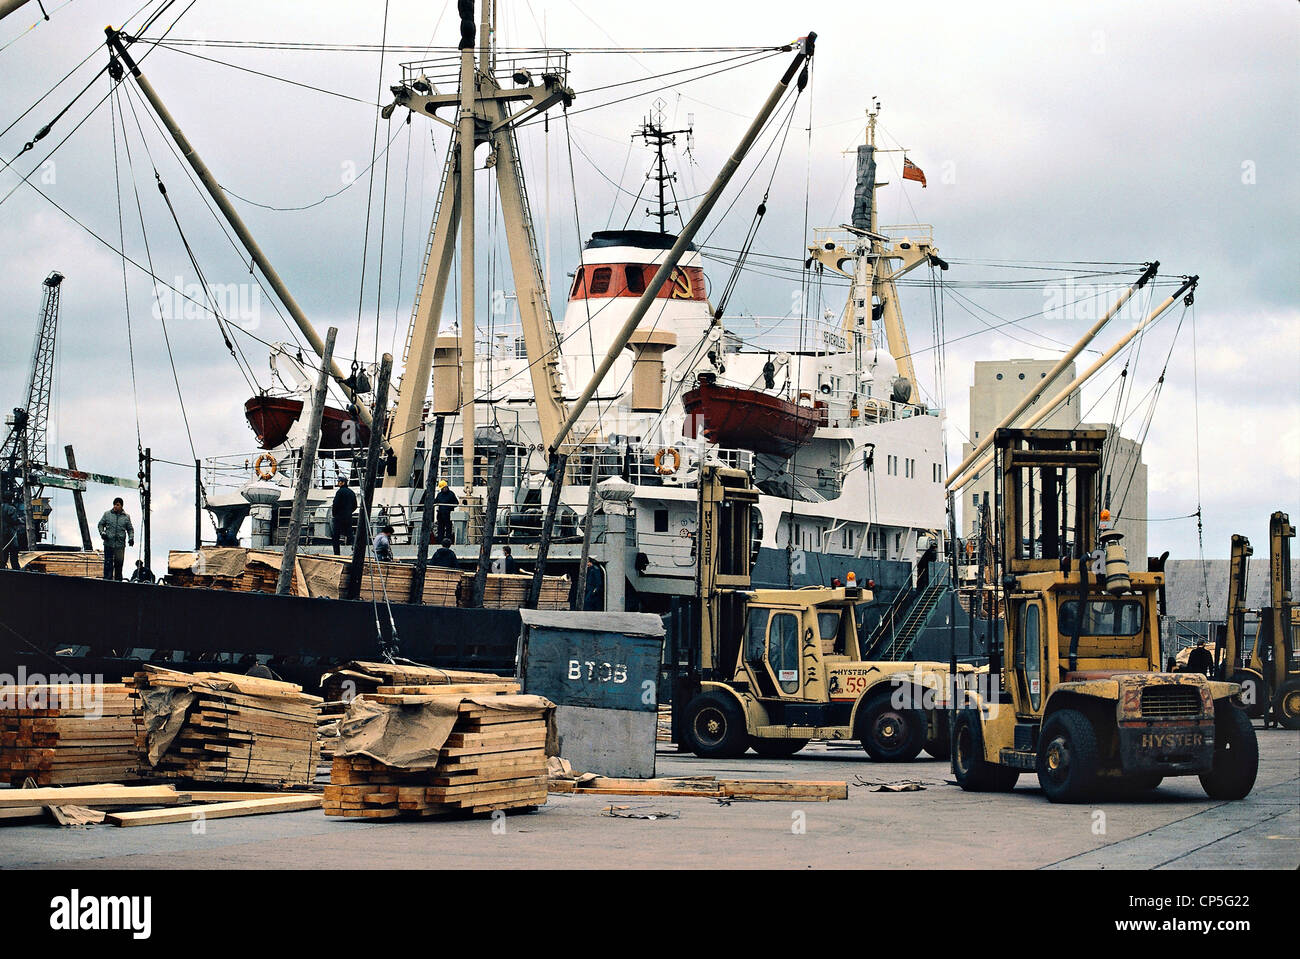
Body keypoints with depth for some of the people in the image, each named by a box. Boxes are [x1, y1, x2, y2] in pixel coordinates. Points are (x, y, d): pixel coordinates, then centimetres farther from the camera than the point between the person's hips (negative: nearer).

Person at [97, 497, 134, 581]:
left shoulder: (126, 517, 8)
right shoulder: (107, 514, 6)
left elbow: (130, 529, 14)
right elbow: (101, 524, 13)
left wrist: (131, 538, -2)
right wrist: (102, 532, -5)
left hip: (120, 545, 1)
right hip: (109, 543, -1)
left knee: (119, 564, 4)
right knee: (108, 563, -4)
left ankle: (118, 581, 12)